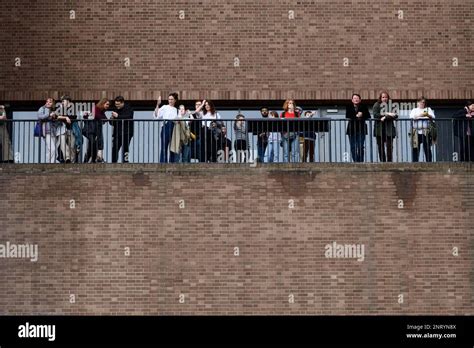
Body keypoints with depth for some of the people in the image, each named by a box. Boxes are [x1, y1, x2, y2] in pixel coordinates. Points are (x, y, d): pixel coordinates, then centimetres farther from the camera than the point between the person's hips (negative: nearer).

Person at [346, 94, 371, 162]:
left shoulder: (364, 107, 6)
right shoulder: (349, 107, 6)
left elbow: (368, 117, -2)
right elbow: (347, 117, -9)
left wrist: (362, 116, -18)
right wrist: (356, 116, -20)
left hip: (361, 129, -1)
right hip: (351, 130, 1)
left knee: (360, 147, -7)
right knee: (353, 147, 1)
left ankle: (360, 161, -1)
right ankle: (355, 161, 9)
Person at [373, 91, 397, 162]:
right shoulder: (376, 105, 7)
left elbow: (395, 116, -6)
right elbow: (375, 115, -8)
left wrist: (385, 117, -17)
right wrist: (387, 114, -12)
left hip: (389, 129, -1)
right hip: (379, 129, 1)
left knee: (389, 147, -7)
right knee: (380, 147, 2)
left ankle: (389, 161, -5)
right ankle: (382, 162, 7)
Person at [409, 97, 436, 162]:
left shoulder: (428, 109, 20)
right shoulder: (414, 110, 19)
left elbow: (433, 117, 4)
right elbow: (412, 117, -2)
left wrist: (428, 115, -18)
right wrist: (420, 115, -18)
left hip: (426, 132, 0)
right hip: (416, 132, 0)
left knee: (427, 149, -6)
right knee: (415, 149, -4)